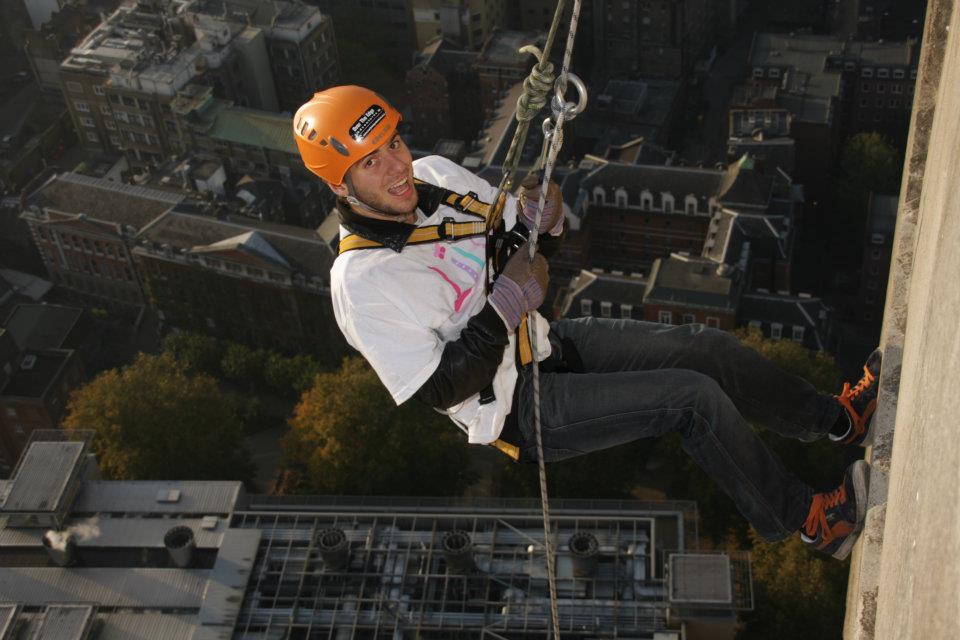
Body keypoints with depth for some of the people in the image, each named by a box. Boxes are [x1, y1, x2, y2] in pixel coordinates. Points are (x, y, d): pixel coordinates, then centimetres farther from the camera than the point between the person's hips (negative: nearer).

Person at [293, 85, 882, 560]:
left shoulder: (433, 175, -4)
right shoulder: (362, 281, -25)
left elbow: (529, 253, 7)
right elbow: (443, 388, -23)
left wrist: (538, 221, -16)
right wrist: (507, 306, -25)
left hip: (545, 345, 7)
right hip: (516, 409, -7)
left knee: (711, 348, 2)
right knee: (695, 397, -15)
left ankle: (836, 419, 25)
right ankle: (805, 520, 4)